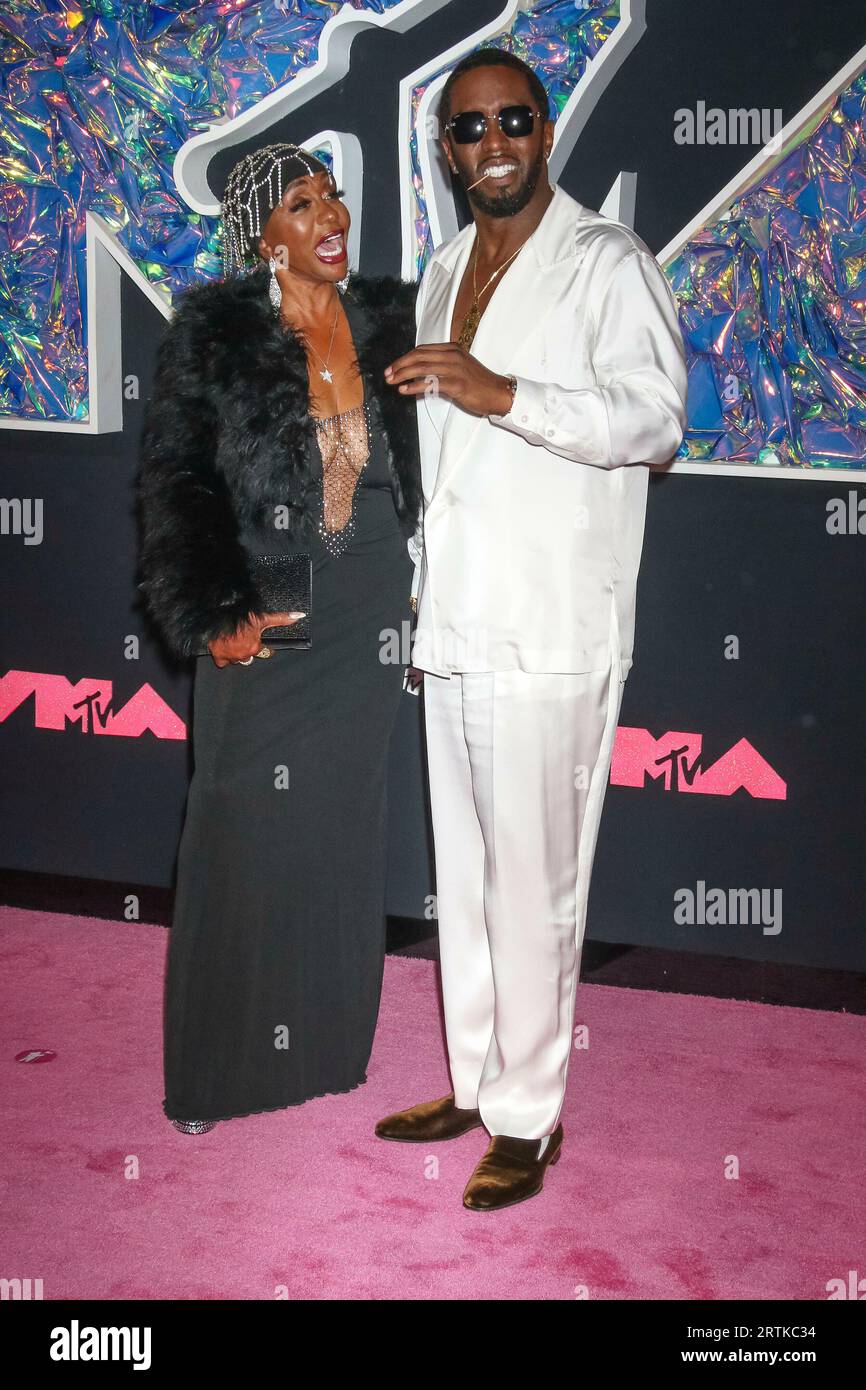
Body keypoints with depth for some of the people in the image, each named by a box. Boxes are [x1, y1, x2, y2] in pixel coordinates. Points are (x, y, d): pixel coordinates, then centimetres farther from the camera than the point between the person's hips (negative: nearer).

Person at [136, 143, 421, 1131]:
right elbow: (175, 478, -7)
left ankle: (327, 1042, 25)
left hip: (367, 615, 4)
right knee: (245, 830, 2)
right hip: (264, 620, -3)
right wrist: (215, 612, -15)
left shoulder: (387, 320, 4)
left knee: (343, 825, 11)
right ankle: (219, 1066, 15)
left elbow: (425, 457, 11)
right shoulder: (215, 331, -7)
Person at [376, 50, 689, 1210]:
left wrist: (499, 393, -29)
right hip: (456, 625, 8)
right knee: (464, 872, 13)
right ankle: (477, 1081, 25)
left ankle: (527, 1117, 5)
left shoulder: (606, 263, -6)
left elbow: (657, 415, -19)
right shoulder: (444, 273, 18)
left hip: (552, 633, -7)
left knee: (532, 881, -5)